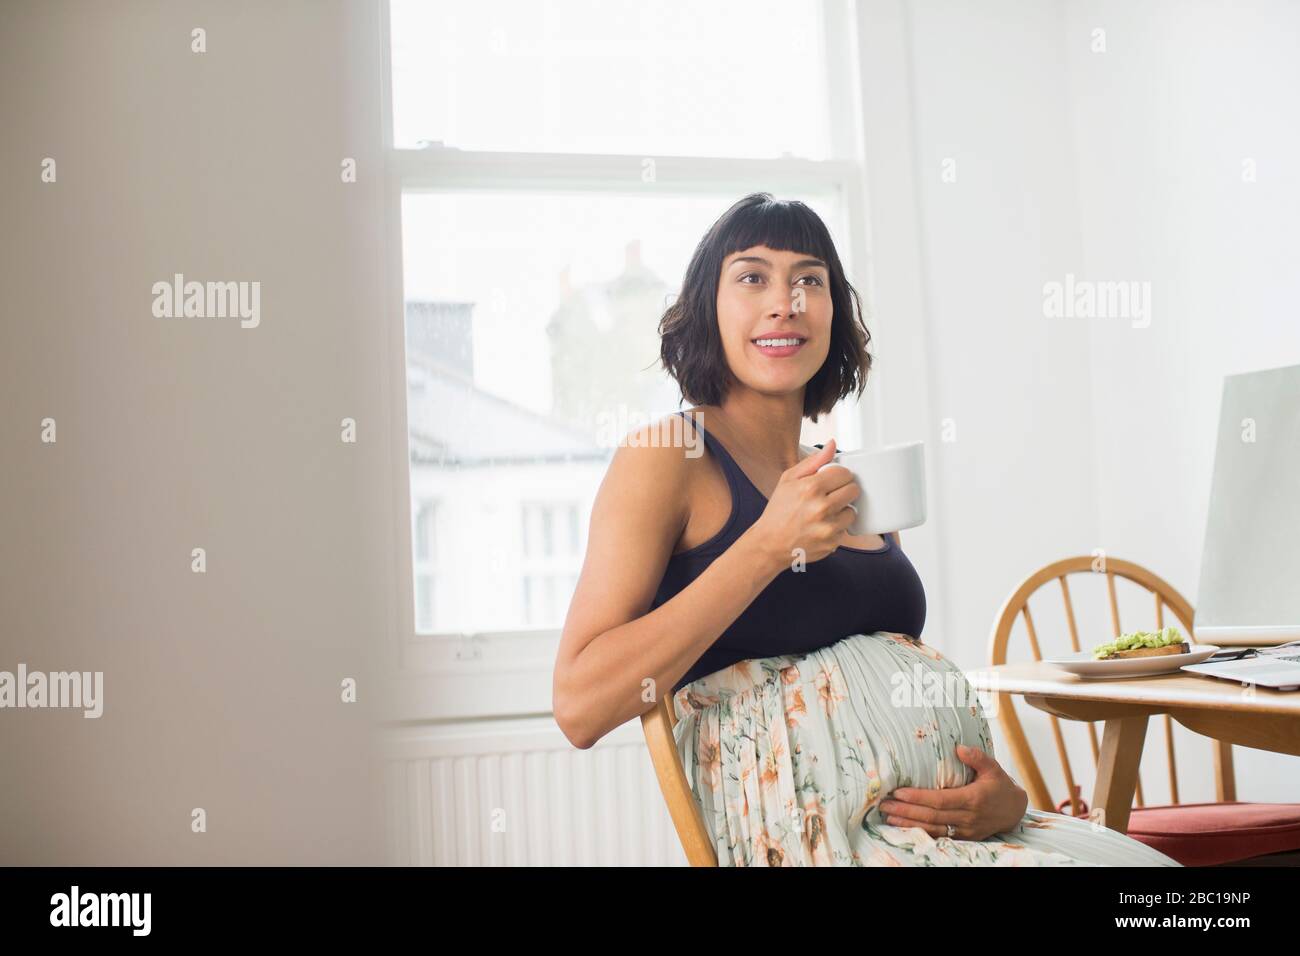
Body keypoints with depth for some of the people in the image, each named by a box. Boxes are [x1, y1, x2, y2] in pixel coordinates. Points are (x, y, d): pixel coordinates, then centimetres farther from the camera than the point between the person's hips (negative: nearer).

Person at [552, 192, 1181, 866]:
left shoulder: (855, 487, 18)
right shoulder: (664, 458, -3)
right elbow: (580, 707, -15)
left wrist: (1005, 795, 0)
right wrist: (768, 547, -17)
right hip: (821, 838, -7)